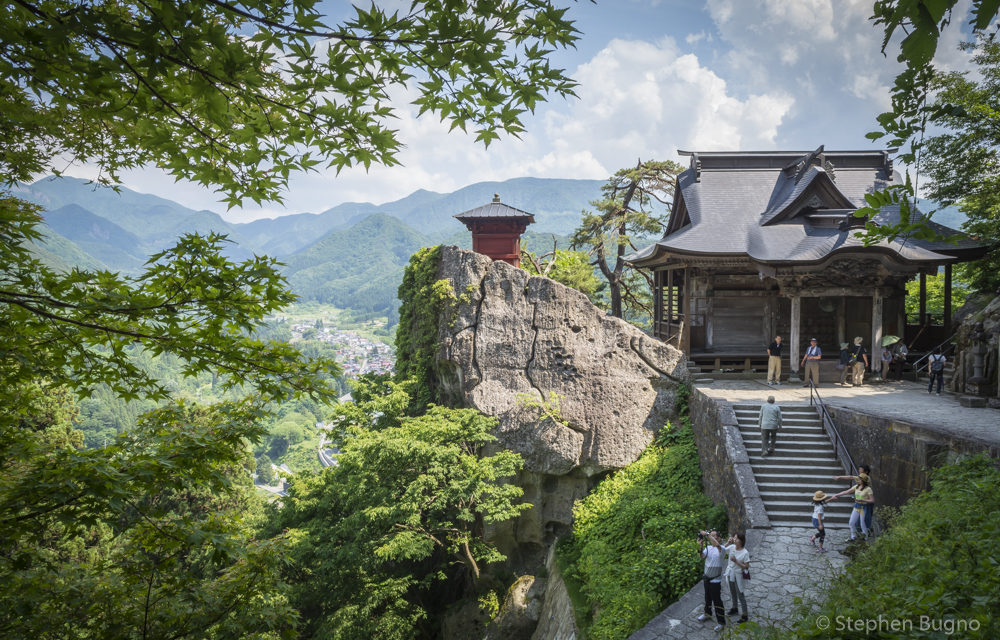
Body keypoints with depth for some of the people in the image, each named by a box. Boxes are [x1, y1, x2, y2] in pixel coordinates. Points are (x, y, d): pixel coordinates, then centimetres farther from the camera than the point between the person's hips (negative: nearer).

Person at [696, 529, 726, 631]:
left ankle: (721, 622, 10)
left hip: (715, 580, -6)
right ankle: (707, 614, 44)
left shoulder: (721, 548, -16)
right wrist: (700, 545, -28)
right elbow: (702, 556, -14)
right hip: (706, 577, 6)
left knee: (717, 601, 0)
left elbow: (716, 544, -40)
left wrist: (707, 534, -38)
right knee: (707, 598, 24)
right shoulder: (708, 547, 3)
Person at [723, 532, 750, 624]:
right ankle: (734, 608, 46)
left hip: (738, 575, -6)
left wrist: (736, 561, -28)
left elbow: (746, 567, -18)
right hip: (730, 574, 6)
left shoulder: (745, 553, -22)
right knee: (733, 593, 24)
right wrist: (728, 542, -15)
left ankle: (745, 615, 15)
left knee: (740, 595, 3)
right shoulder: (732, 547, -9)